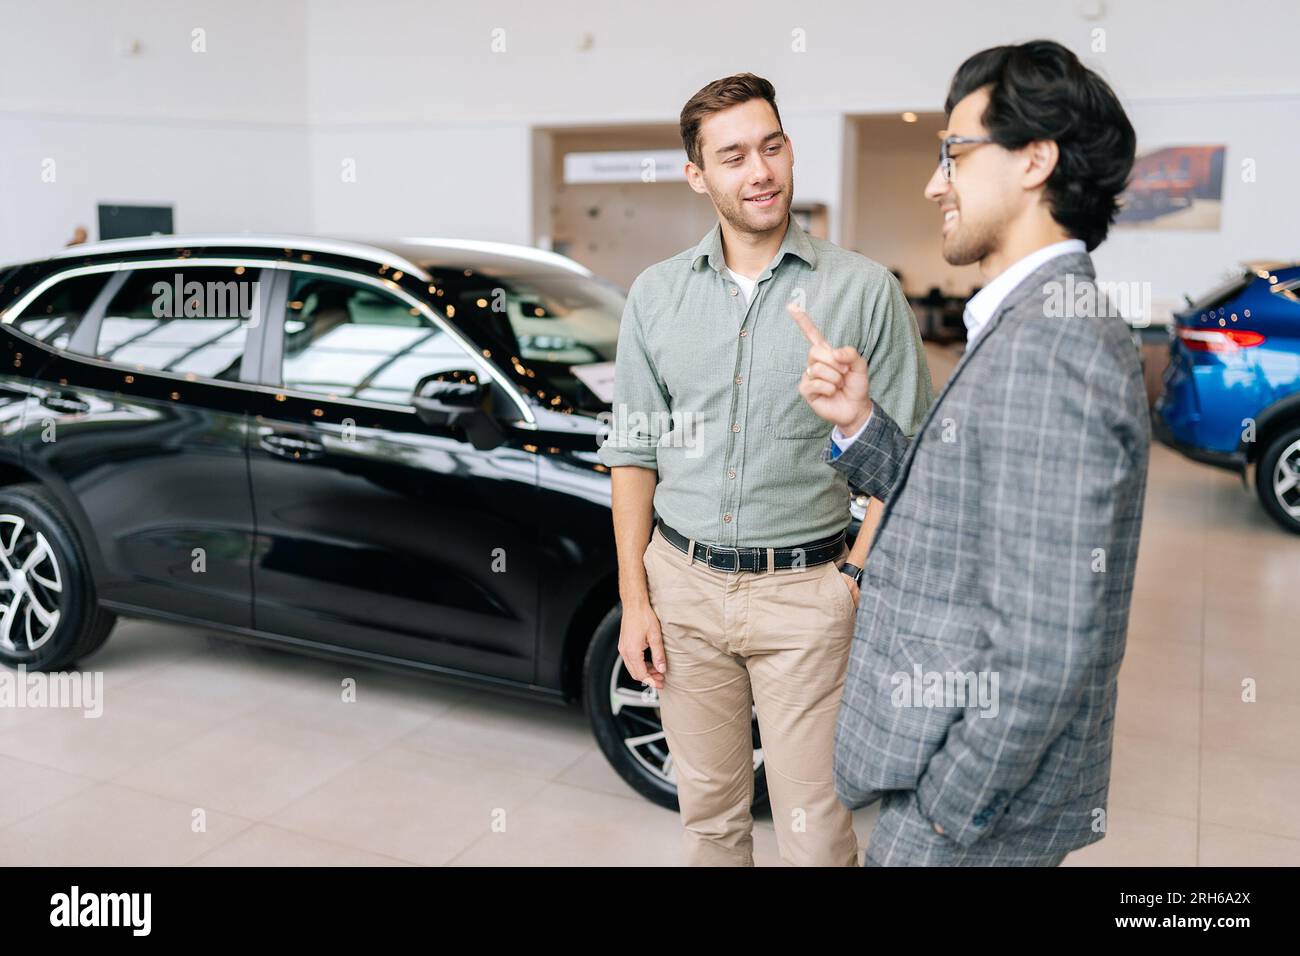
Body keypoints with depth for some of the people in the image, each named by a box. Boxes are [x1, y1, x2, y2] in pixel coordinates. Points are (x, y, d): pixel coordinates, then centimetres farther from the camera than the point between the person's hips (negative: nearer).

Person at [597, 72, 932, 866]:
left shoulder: (864, 290, -4)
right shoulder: (657, 294, 5)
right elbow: (633, 451, 7)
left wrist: (859, 579, -11)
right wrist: (634, 600, 3)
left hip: (804, 591, -3)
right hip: (683, 587, 3)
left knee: (814, 833, 3)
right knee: (708, 813, 16)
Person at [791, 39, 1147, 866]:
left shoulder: (1048, 348, -25)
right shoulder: (1035, 322, 9)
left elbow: (1045, 651, -28)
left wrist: (945, 814, -19)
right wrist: (858, 423, -3)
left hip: (985, 799, -9)